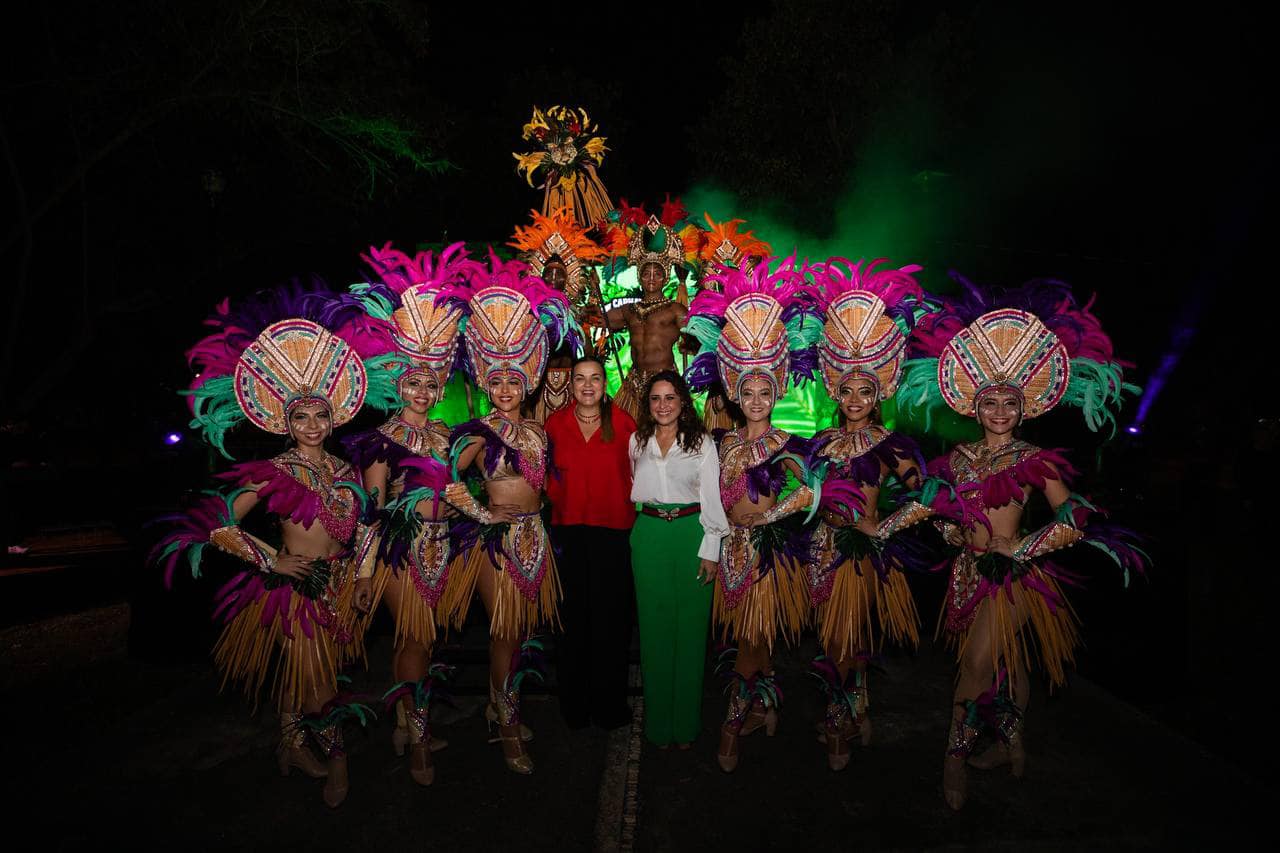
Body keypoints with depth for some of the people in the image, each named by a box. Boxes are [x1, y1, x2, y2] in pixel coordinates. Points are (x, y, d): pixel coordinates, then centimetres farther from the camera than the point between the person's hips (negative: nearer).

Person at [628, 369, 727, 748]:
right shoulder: (637, 442, 9)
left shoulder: (702, 443, 1)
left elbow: (711, 499, -1)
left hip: (691, 534, -2)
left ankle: (686, 722, 18)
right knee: (655, 624, 6)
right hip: (649, 535, 2)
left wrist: (710, 549, -6)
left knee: (690, 626, 4)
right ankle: (658, 721, 19)